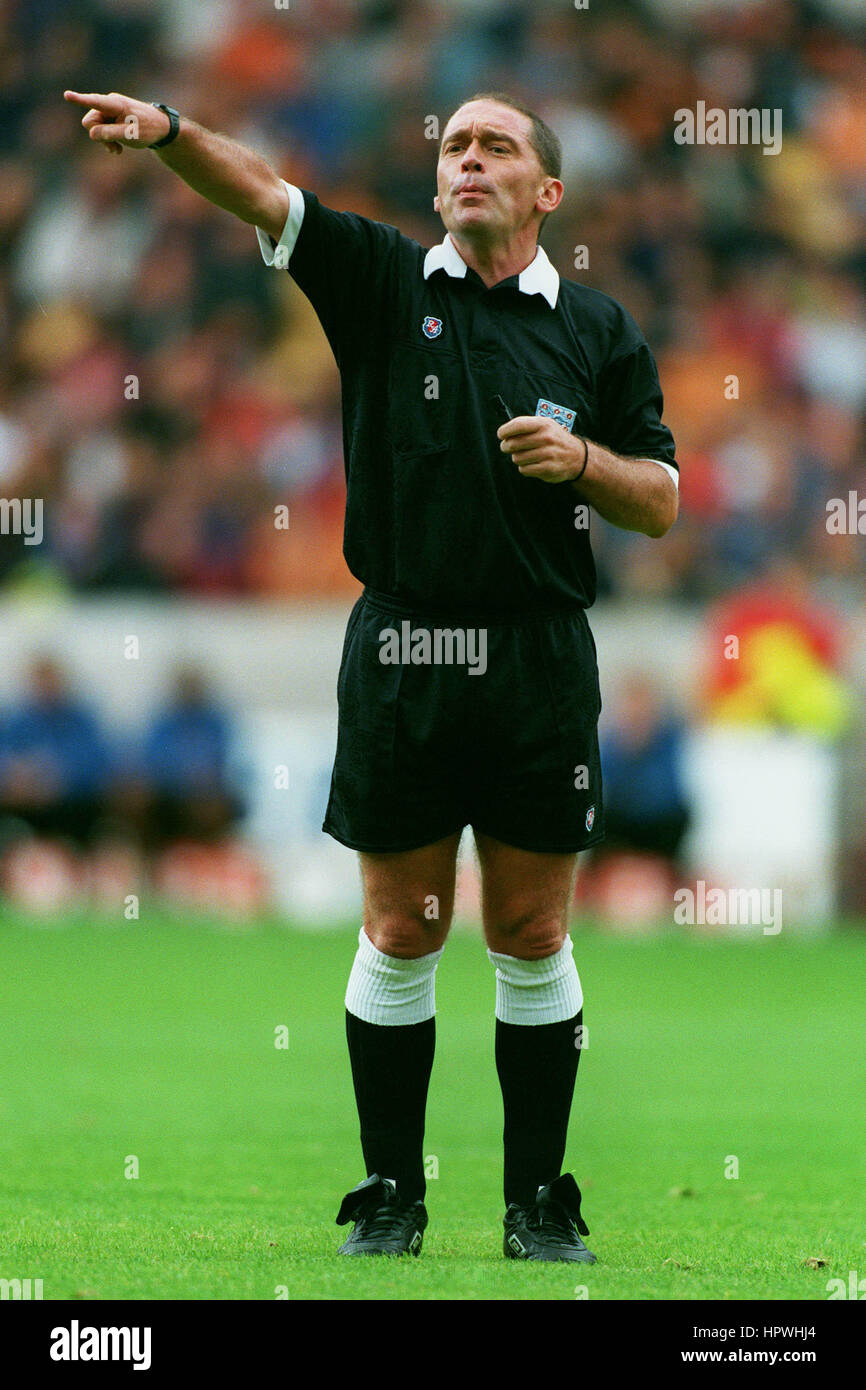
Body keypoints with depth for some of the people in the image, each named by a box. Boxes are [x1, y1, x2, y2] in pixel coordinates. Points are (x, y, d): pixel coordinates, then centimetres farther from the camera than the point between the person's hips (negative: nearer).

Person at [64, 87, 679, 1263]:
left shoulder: (598, 330, 8)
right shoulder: (385, 281, 4)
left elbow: (661, 503, 10)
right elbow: (262, 194, -12)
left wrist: (581, 458, -9)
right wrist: (169, 133, -29)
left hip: (541, 663, 1)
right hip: (401, 658, -1)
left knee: (533, 936, 4)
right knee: (402, 932, 4)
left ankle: (540, 1201, 12)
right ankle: (391, 1196, 12)